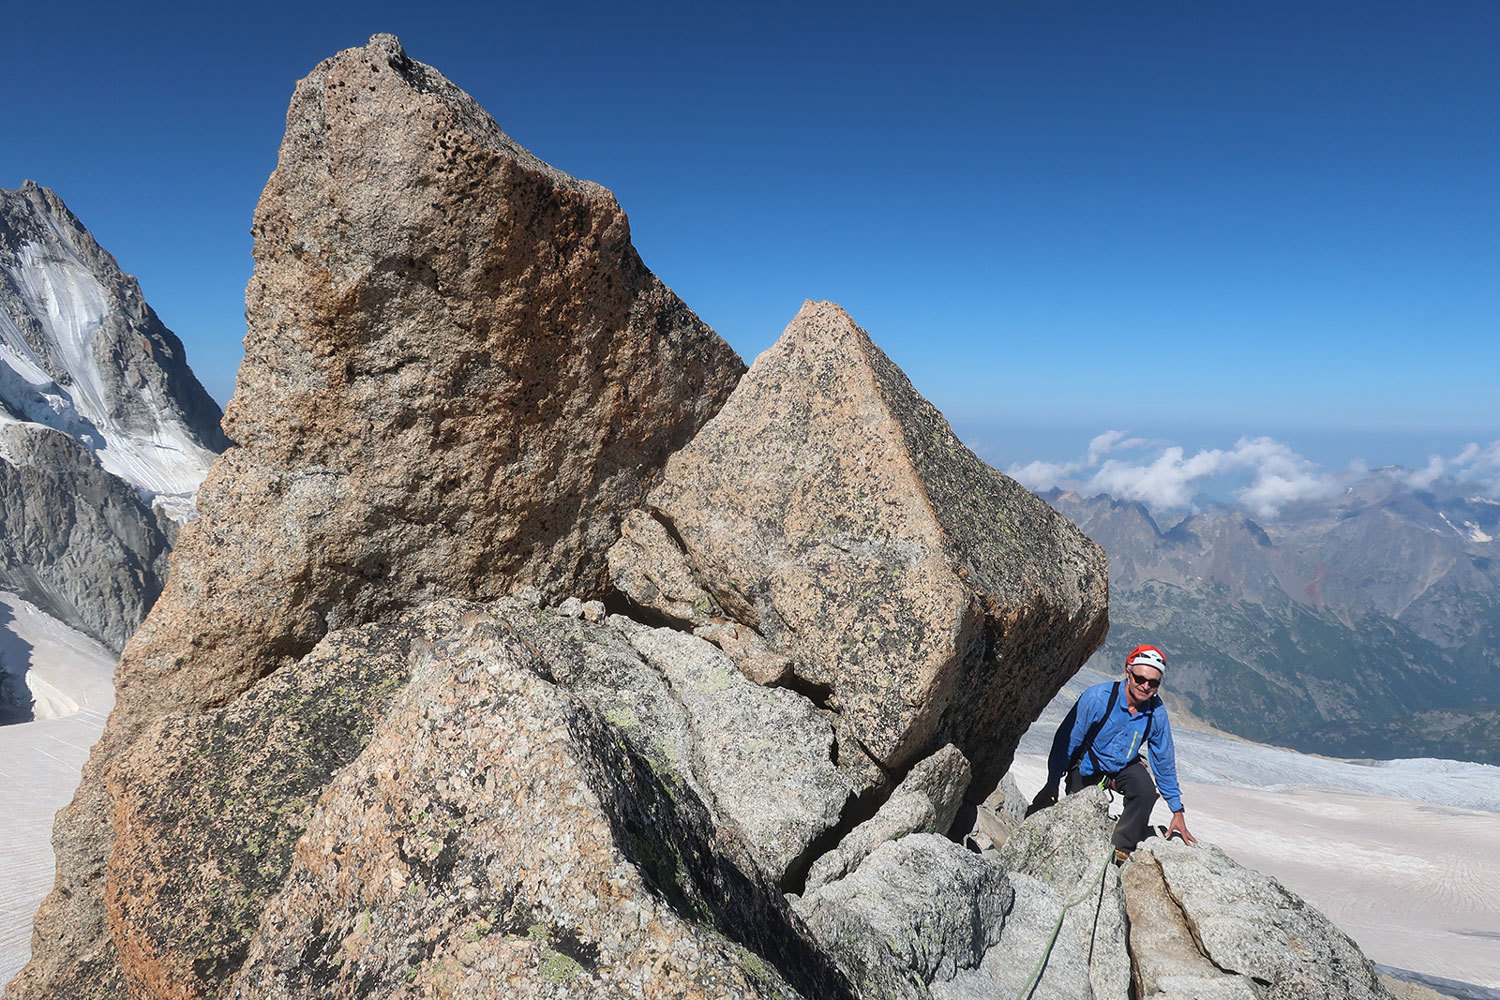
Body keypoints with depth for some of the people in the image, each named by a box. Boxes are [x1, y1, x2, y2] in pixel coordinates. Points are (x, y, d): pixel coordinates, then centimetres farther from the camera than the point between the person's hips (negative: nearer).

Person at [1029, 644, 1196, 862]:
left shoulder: (1157, 712, -18)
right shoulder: (1097, 697, -30)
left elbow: (1165, 762, -3)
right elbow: (1066, 739, -20)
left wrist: (1177, 810, 2)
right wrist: (1052, 783, -17)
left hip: (1124, 765, 2)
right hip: (1086, 763, -2)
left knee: (1146, 791, -26)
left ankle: (1121, 848, -7)